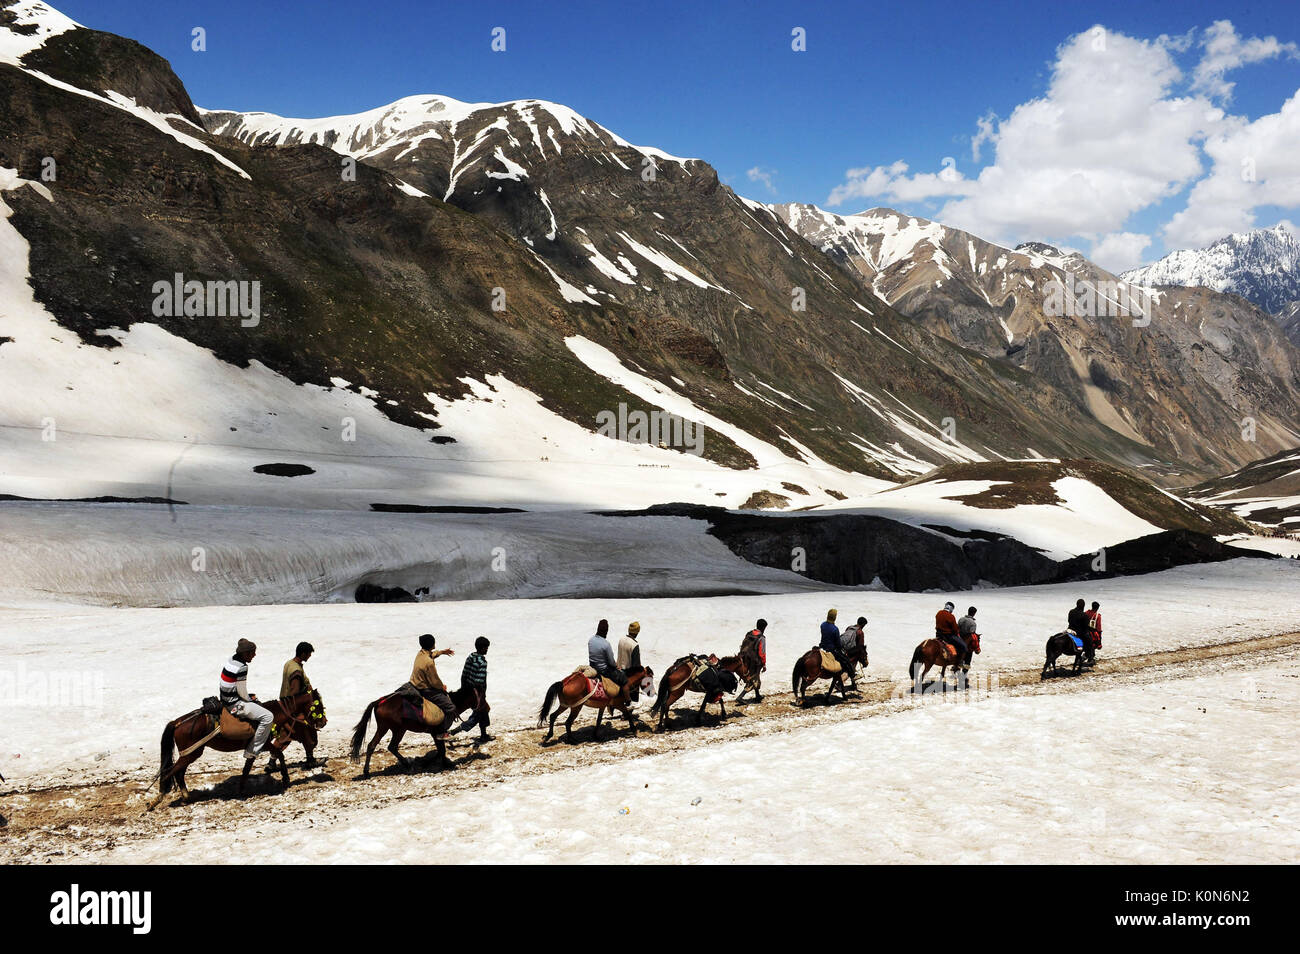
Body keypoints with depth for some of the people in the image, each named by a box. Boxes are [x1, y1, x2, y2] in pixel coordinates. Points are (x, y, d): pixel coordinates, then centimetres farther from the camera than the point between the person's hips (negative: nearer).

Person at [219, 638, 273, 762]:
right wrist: (251, 699, 2)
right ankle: (252, 751, -10)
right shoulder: (242, 668, -22)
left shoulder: (231, 660, 6)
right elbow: (242, 694, -20)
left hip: (226, 701, 10)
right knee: (268, 717, -14)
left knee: (257, 702, 33)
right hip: (235, 705, -10)